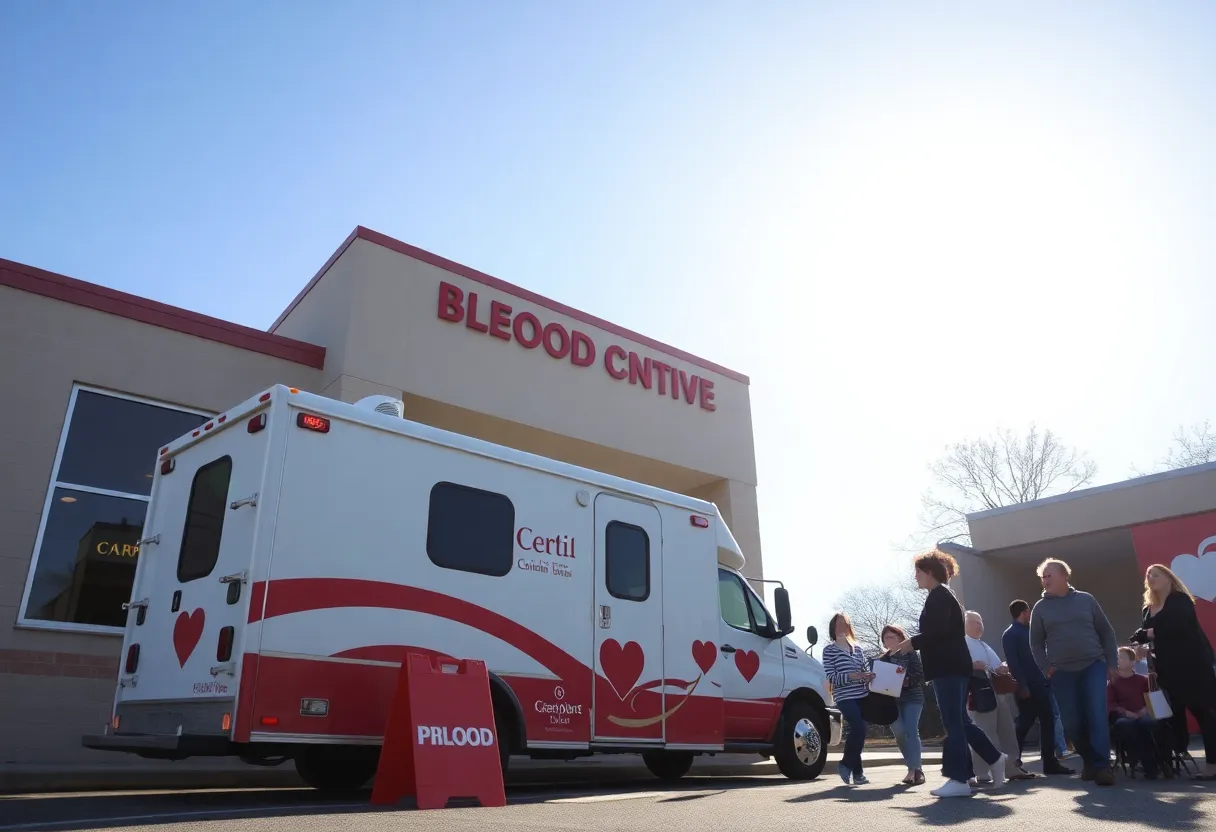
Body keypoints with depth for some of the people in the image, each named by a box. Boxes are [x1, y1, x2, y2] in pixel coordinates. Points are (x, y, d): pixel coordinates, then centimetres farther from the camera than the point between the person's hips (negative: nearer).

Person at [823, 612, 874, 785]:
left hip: (862, 696, 6)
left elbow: (866, 670, 18)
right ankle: (848, 766, 0)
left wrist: (870, 677, -5)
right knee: (859, 730, -18)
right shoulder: (829, 650, -1)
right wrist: (853, 676, -21)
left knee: (856, 732, 7)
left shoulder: (857, 648, 16)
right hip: (845, 697, -6)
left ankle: (857, 772, 18)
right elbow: (831, 677, -8)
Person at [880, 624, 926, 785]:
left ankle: (914, 769, -13)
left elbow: (921, 675, -7)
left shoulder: (911, 654, 1)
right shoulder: (883, 660, 13)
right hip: (893, 700, 4)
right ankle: (915, 768, 10)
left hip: (913, 698, -4)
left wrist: (907, 681, -21)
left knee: (911, 731, -14)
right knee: (899, 731, -6)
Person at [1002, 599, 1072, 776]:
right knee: (1025, 723, -3)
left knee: (1048, 721, 6)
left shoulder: (1030, 631, 18)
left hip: (1041, 684, 8)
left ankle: (1050, 762, 12)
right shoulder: (1010, 634, -8)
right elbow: (1012, 662, -15)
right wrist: (1021, 686, -21)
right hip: (1027, 687, -8)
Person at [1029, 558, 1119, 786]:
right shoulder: (1040, 608, 5)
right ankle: (1088, 761, 18)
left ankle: (1102, 765, -9)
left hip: (1093, 666, -1)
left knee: (1097, 716, -12)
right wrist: (1045, 668, -2)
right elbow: (1036, 643, 10)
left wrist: (1112, 663, 3)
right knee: (1073, 722, 0)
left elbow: (1106, 632, 10)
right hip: (1062, 673, 1)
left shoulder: (1086, 600, 5)